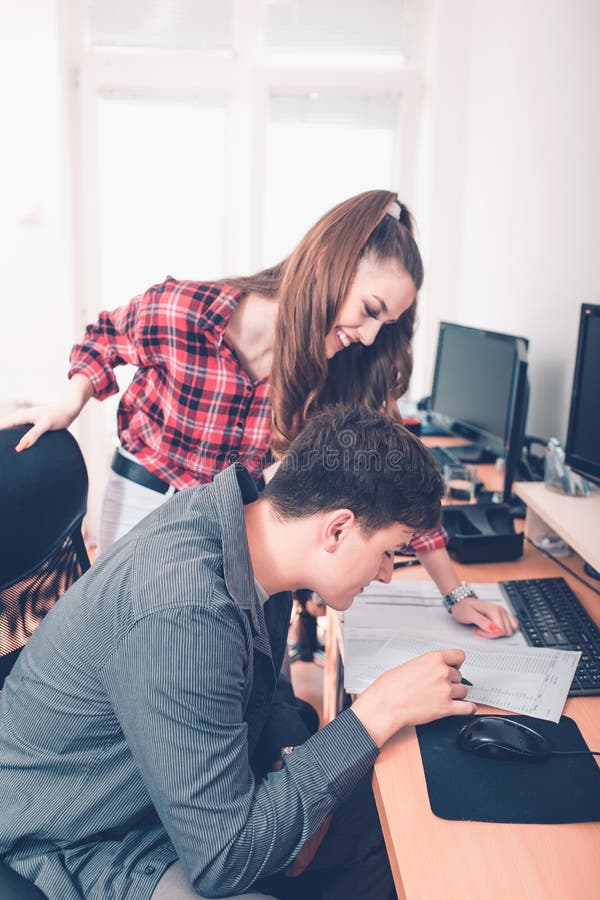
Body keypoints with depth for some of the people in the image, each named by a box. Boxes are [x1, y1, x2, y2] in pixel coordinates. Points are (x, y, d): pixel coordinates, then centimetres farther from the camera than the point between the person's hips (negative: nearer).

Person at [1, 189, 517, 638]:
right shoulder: (180, 311, -27)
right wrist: (71, 404, -21)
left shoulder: (347, 369, -19)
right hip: (145, 498, -2)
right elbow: (106, 338, -4)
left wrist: (456, 595, -9)